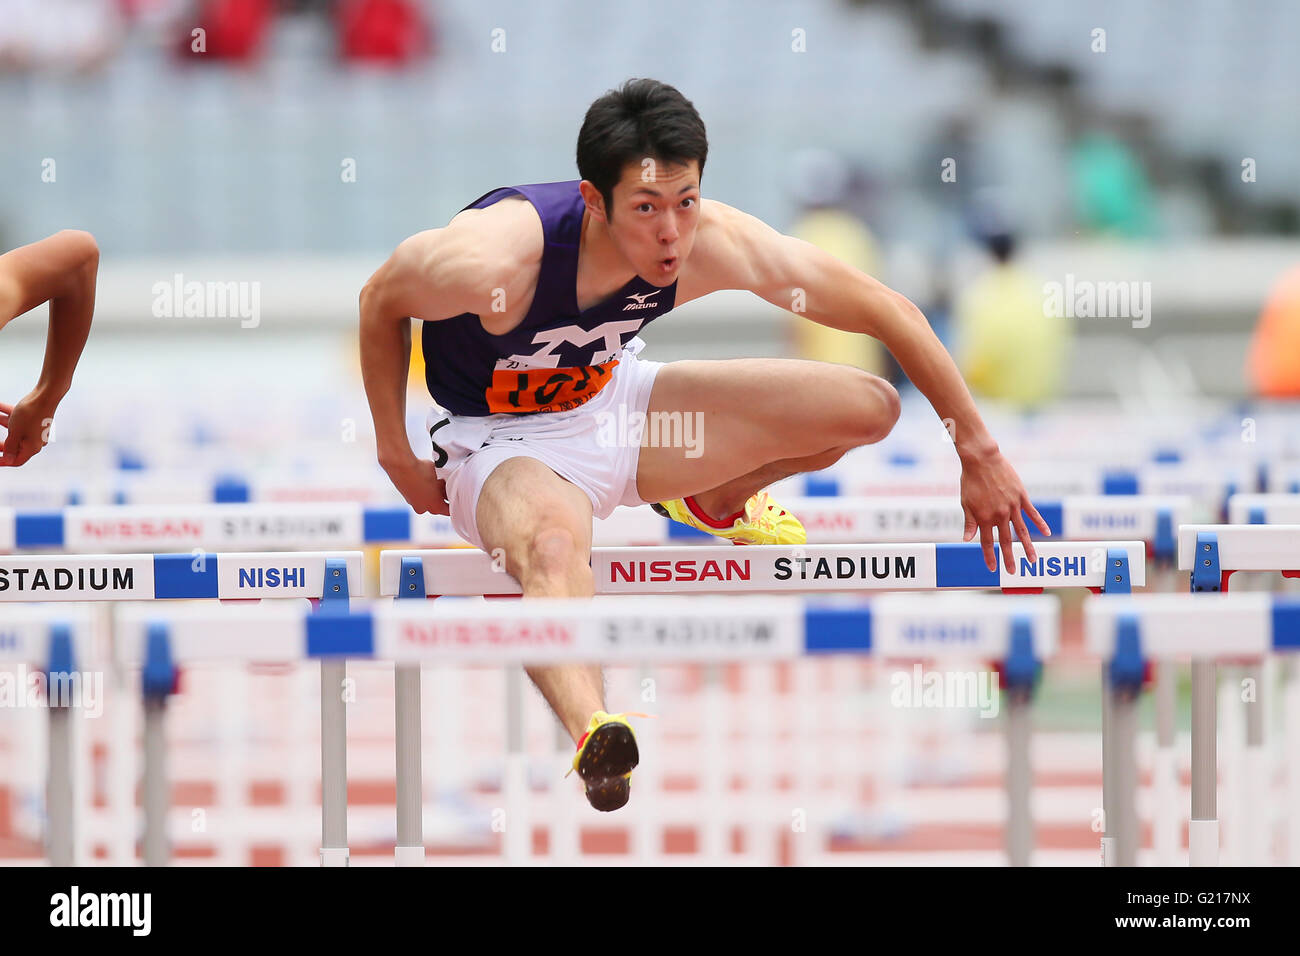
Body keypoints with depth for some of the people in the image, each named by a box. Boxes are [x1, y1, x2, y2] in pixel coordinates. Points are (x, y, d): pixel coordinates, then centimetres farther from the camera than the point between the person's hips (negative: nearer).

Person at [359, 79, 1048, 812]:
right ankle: (591, 731, -72)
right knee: (554, 549, -42)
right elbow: (381, 301, -13)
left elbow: (886, 310, -14)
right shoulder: (495, 258, -35)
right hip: (501, 442, -5)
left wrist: (979, 452, -13)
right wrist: (396, 456, -9)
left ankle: (716, 500, 27)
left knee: (869, 407, -4)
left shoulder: (718, 246, -24)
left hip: (613, 402, 5)